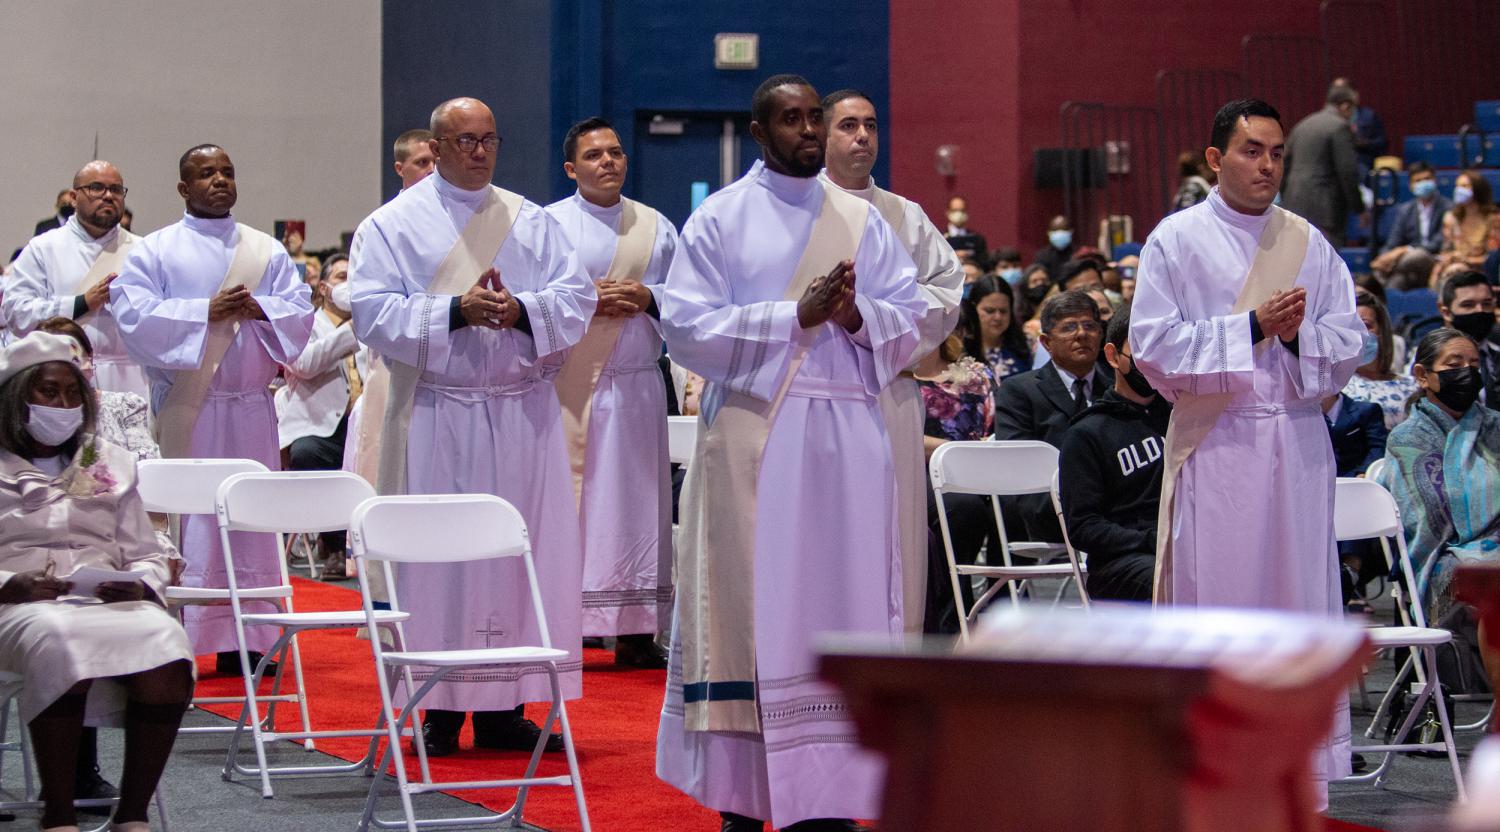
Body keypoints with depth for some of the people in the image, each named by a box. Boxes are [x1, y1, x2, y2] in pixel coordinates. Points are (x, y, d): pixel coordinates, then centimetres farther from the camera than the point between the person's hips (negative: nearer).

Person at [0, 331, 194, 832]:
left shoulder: (113, 464, 24)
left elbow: (147, 556, 20)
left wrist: (139, 586, -4)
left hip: (112, 603, 3)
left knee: (165, 642, -32)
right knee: (60, 642, -40)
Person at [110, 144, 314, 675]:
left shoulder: (268, 251, 15)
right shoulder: (154, 250, 5)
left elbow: (301, 313, 7)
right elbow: (133, 314, -8)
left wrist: (258, 308, -12)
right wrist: (207, 311, -13)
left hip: (251, 405, 3)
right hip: (186, 407, -3)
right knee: (185, 518, -7)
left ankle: (245, 641, 5)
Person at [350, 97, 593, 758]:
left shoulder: (531, 222, 13)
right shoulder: (392, 225, 4)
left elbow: (576, 298, 4)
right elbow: (374, 311, -7)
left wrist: (521, 309, -15)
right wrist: (456, 310, -18)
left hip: (522, 415, 3)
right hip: (436, 417, -3)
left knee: (522, 553, 1)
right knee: (436, 555, -3)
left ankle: (504, 710, 7)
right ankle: (441, 712, 3)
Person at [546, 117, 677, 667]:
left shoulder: (656, 227, 13)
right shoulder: (547, 224, 4)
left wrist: (649, 297, -8)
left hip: (635, 384, 3)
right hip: (566, 386, -3)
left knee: (635, 499, 1)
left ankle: (633, 632, 4)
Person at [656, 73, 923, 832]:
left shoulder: (863, 221, 13)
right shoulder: (719, 220, 3)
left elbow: (909, 320, 8)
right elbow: (686, 328, -6)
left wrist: (855, 315, -12)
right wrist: (796, 315, -12)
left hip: (846, 438, 3)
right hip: (752, 436, -3)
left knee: (840, 607, 1)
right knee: (750, 610, -2)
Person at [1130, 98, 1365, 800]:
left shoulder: (1308, 243, 12)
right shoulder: (1177, 240, 2)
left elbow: (1349, 341, 9)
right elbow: (1154, 348, -6)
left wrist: (1298, 334, -11)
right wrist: (1252, 327, -13)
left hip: (1297, 445, 3)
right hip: (1215, 446, -3)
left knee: (1299, 596, 3)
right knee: (1212, 603, -3)